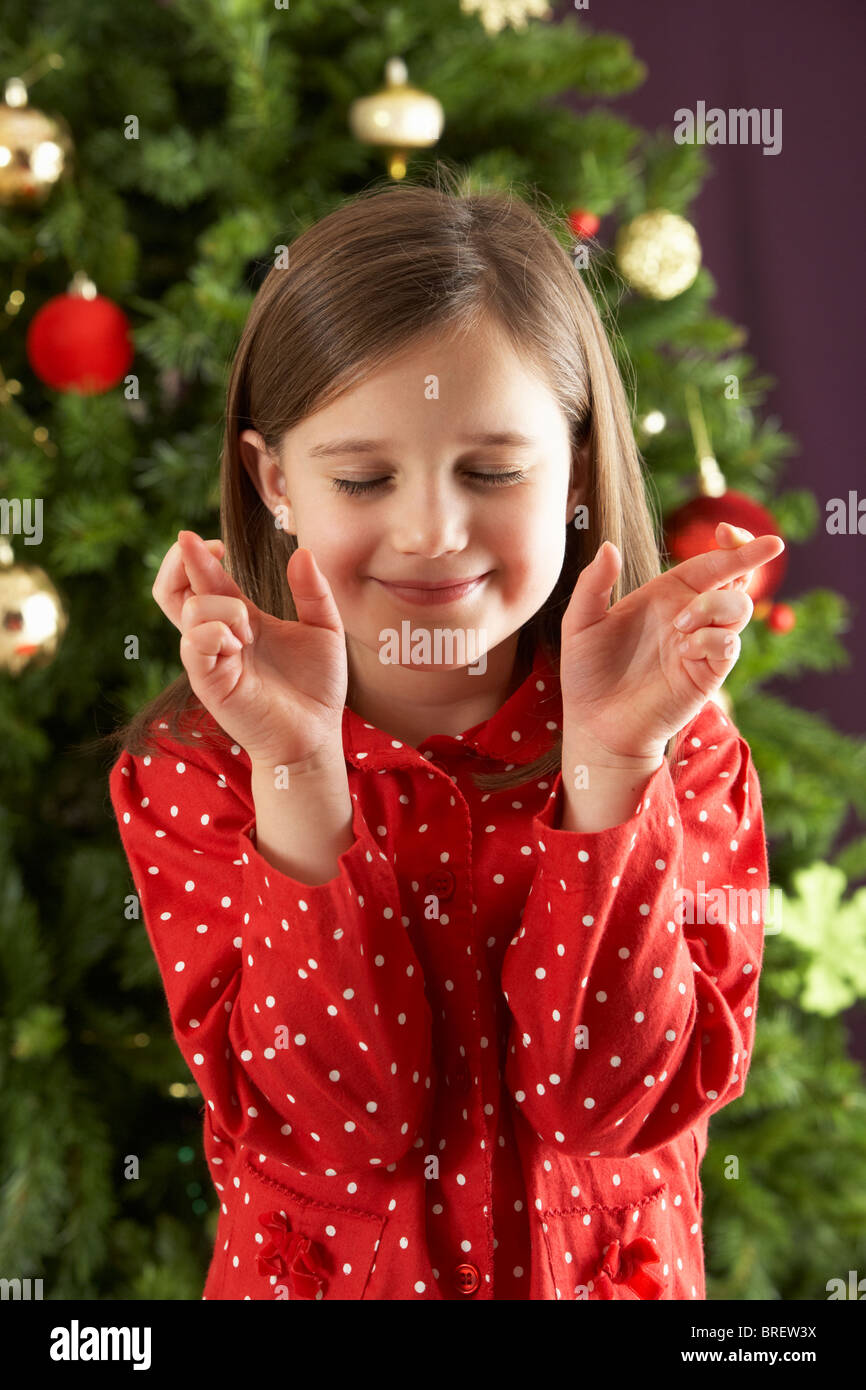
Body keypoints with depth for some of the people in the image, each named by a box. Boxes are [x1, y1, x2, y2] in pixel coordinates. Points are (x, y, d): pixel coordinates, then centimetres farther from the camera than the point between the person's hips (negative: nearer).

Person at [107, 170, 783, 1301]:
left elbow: (605, 1100, -14)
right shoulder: (190, 771, -6)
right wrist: (297, 773, -23)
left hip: (602, 1272, 0)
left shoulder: (684, 749, -5)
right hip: (321, 1274, 0)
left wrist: (611, 763, -21)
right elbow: (340, 1132, -15)